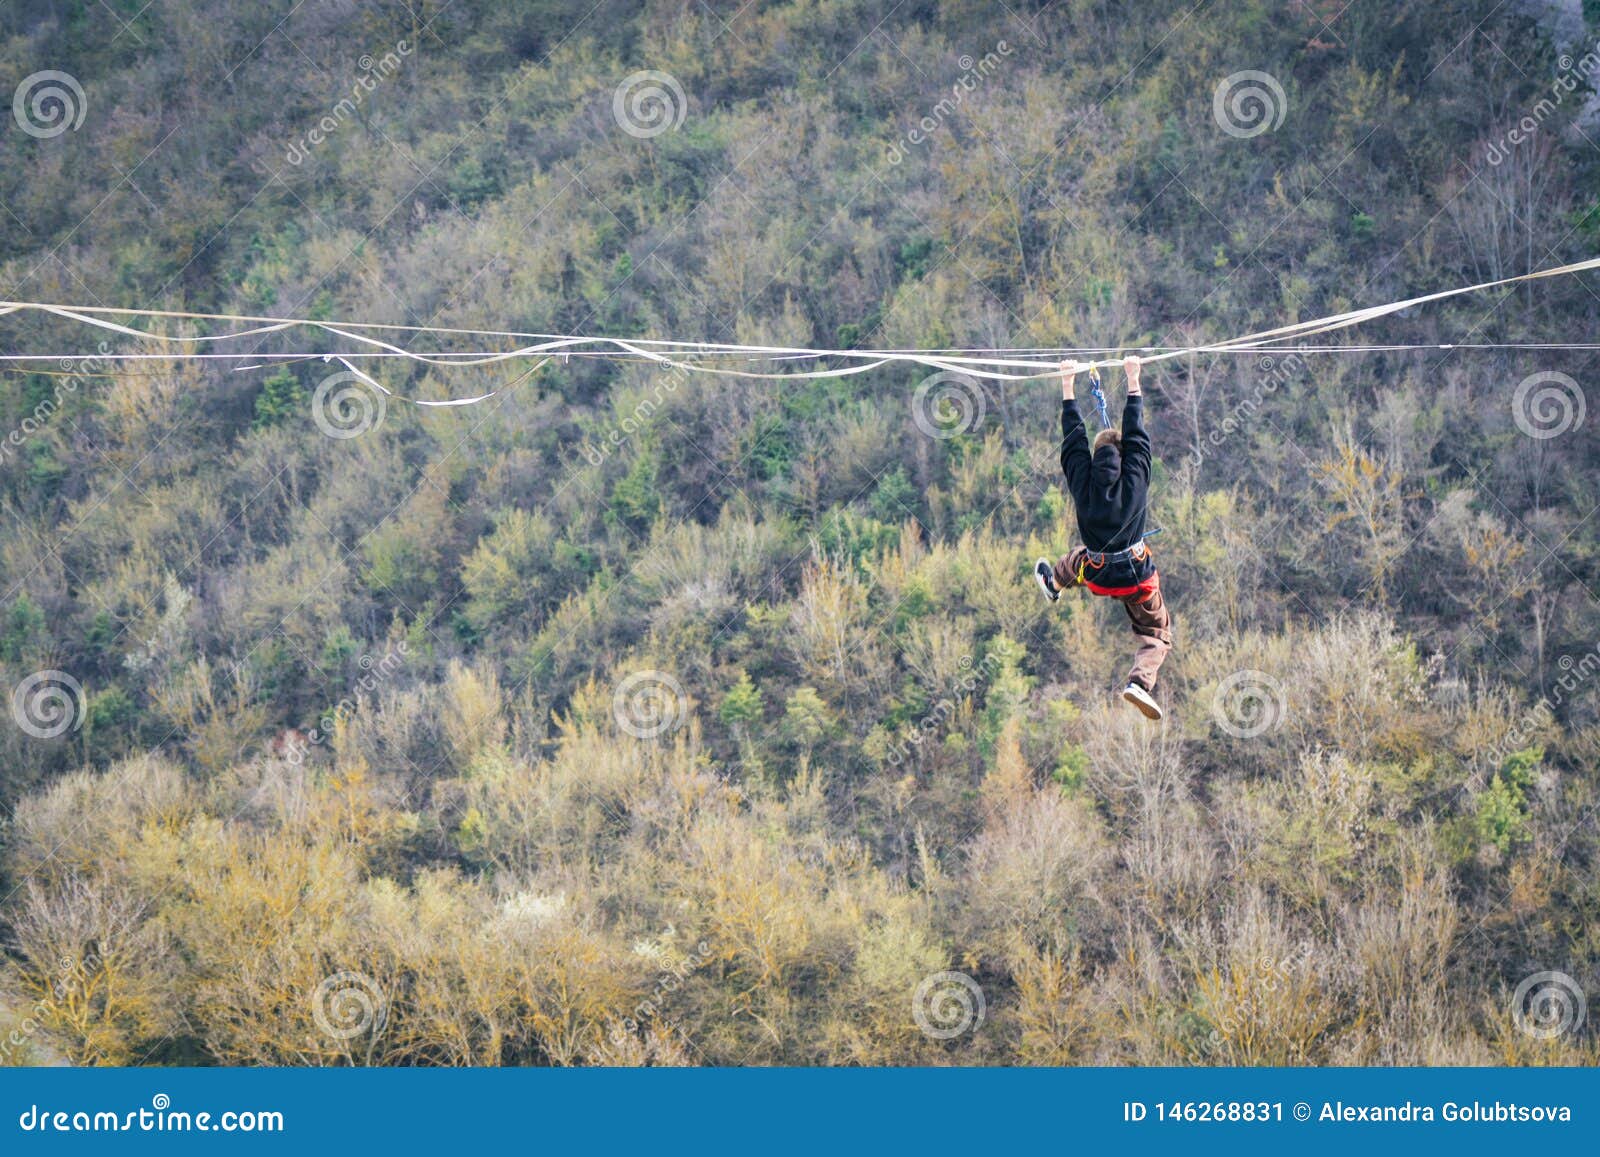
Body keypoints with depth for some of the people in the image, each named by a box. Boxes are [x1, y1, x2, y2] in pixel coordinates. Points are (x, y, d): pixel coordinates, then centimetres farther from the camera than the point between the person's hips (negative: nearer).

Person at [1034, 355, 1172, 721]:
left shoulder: (1083, 482, -10)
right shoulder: (1135, 478, -13)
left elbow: (1073, 441, 0)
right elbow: (1136, 433, -6)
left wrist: (1068, 387, 5)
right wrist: (1133, 382, 1)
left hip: (1096, 577, 2)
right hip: (1138, 579, -2)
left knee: (1079, 557, 37)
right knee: (1157, 633, 13)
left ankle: (1053, 583, 66)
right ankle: (1140, 680, -12)